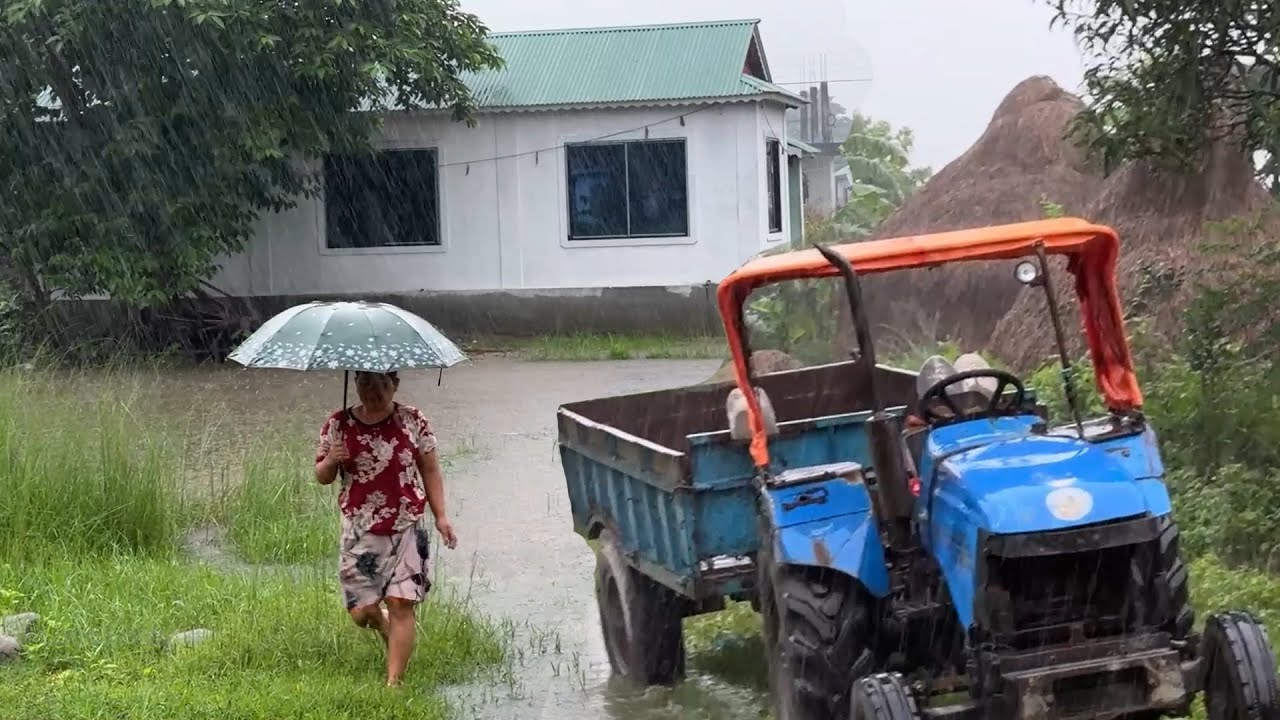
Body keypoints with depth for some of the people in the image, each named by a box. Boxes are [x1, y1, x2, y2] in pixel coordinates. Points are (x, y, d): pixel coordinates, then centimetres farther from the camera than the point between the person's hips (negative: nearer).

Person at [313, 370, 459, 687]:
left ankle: (394, 682, -3)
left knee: (401, 604, -8)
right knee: (361, 611, 1)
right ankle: (388, 631, 37)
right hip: (360, 532, 1)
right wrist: (330, 461, -17)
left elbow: (430, 471, 6)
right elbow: (321, 477, 6)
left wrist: (440, 516, -2)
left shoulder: (413, 420, 0)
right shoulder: (338, 424, 1)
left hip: (406, 529, -1)